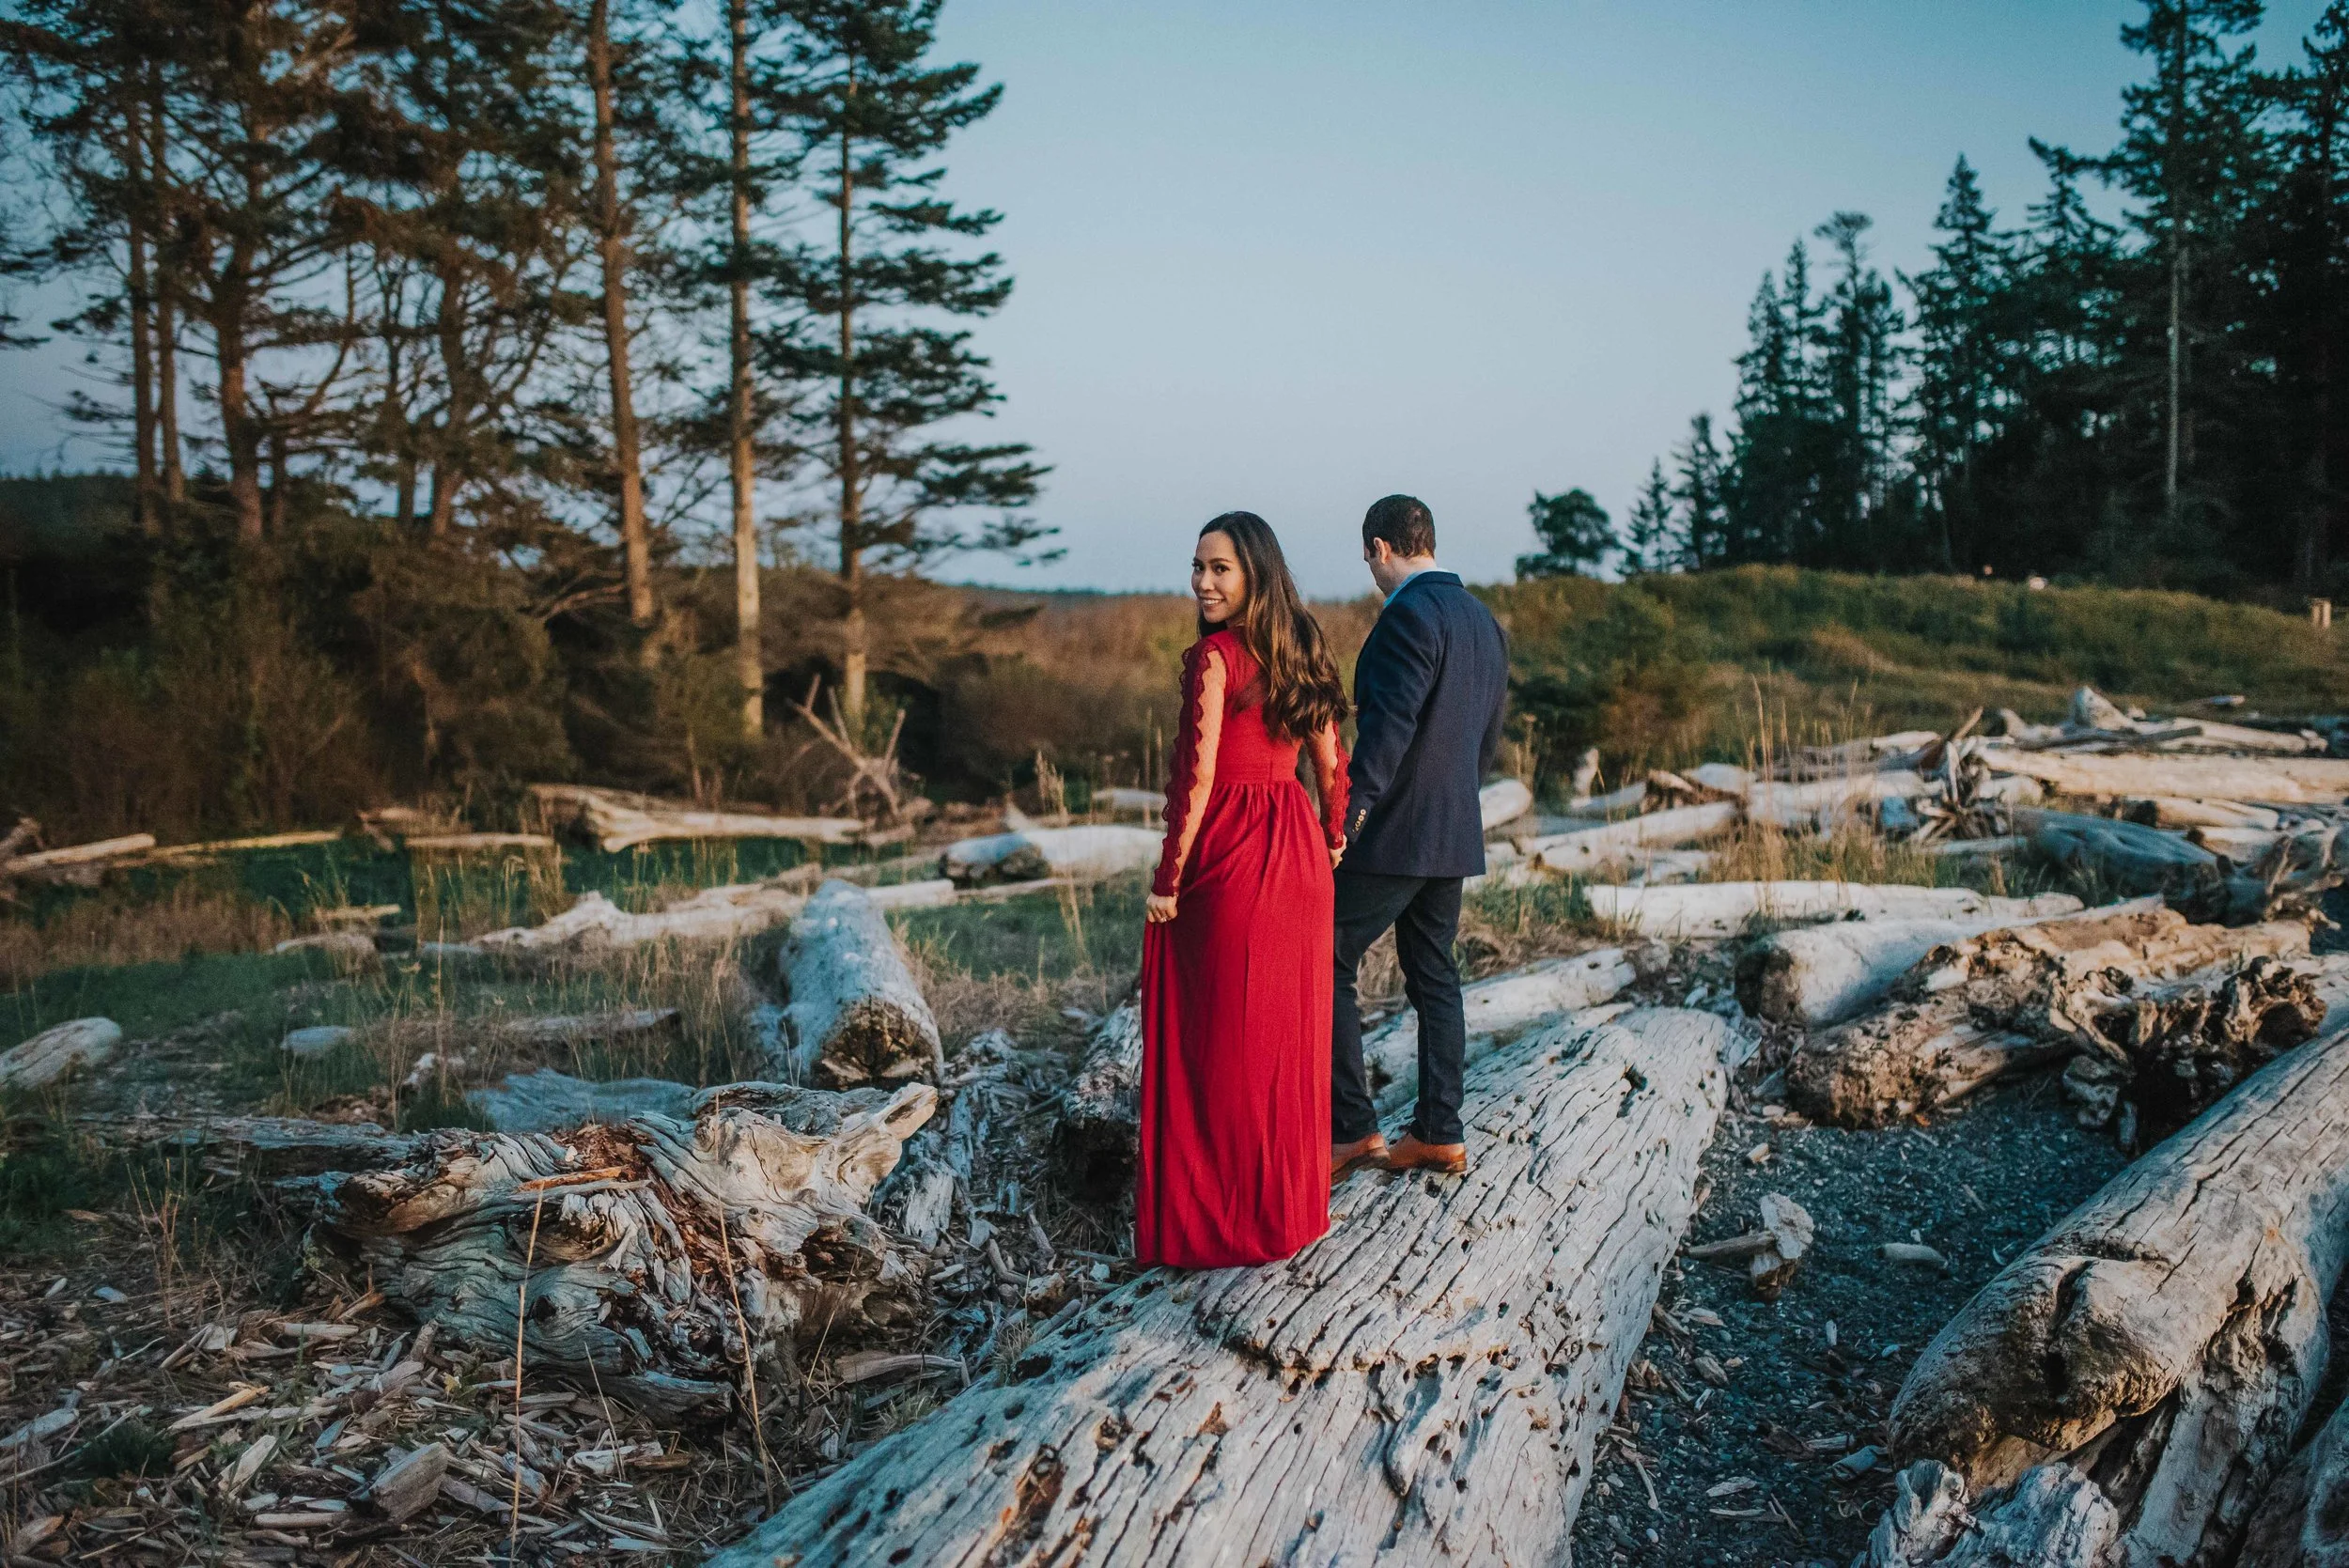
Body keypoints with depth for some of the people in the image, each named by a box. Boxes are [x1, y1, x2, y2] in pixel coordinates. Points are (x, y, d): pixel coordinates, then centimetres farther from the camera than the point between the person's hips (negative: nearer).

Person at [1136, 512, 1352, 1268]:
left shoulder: (1214, 654, -14)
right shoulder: (1299, 651, 8)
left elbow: (1197, 775, -18)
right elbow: (1332, 762, 12)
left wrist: (1167, 880, -13)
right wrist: (1332, 844, 24)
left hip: (1229, 859, -7)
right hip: (1297, 858, 7)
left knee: (1219, 1039, 3)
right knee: (1288, 1033, 15)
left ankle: (1218, 1221, 13)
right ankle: (1291, 1206, 27)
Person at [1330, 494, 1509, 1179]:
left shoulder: (1409, 615, -16)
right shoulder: (1482, 619, 12)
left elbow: (1388, 726, -24)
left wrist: (1345, 815, -24)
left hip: (1394, 833, -9)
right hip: (1454, 835, 9)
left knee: (1325, 966, -1)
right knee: (1433, 976, 13)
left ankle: (1351, 1127, 0)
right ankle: (1439, 1134, 18)